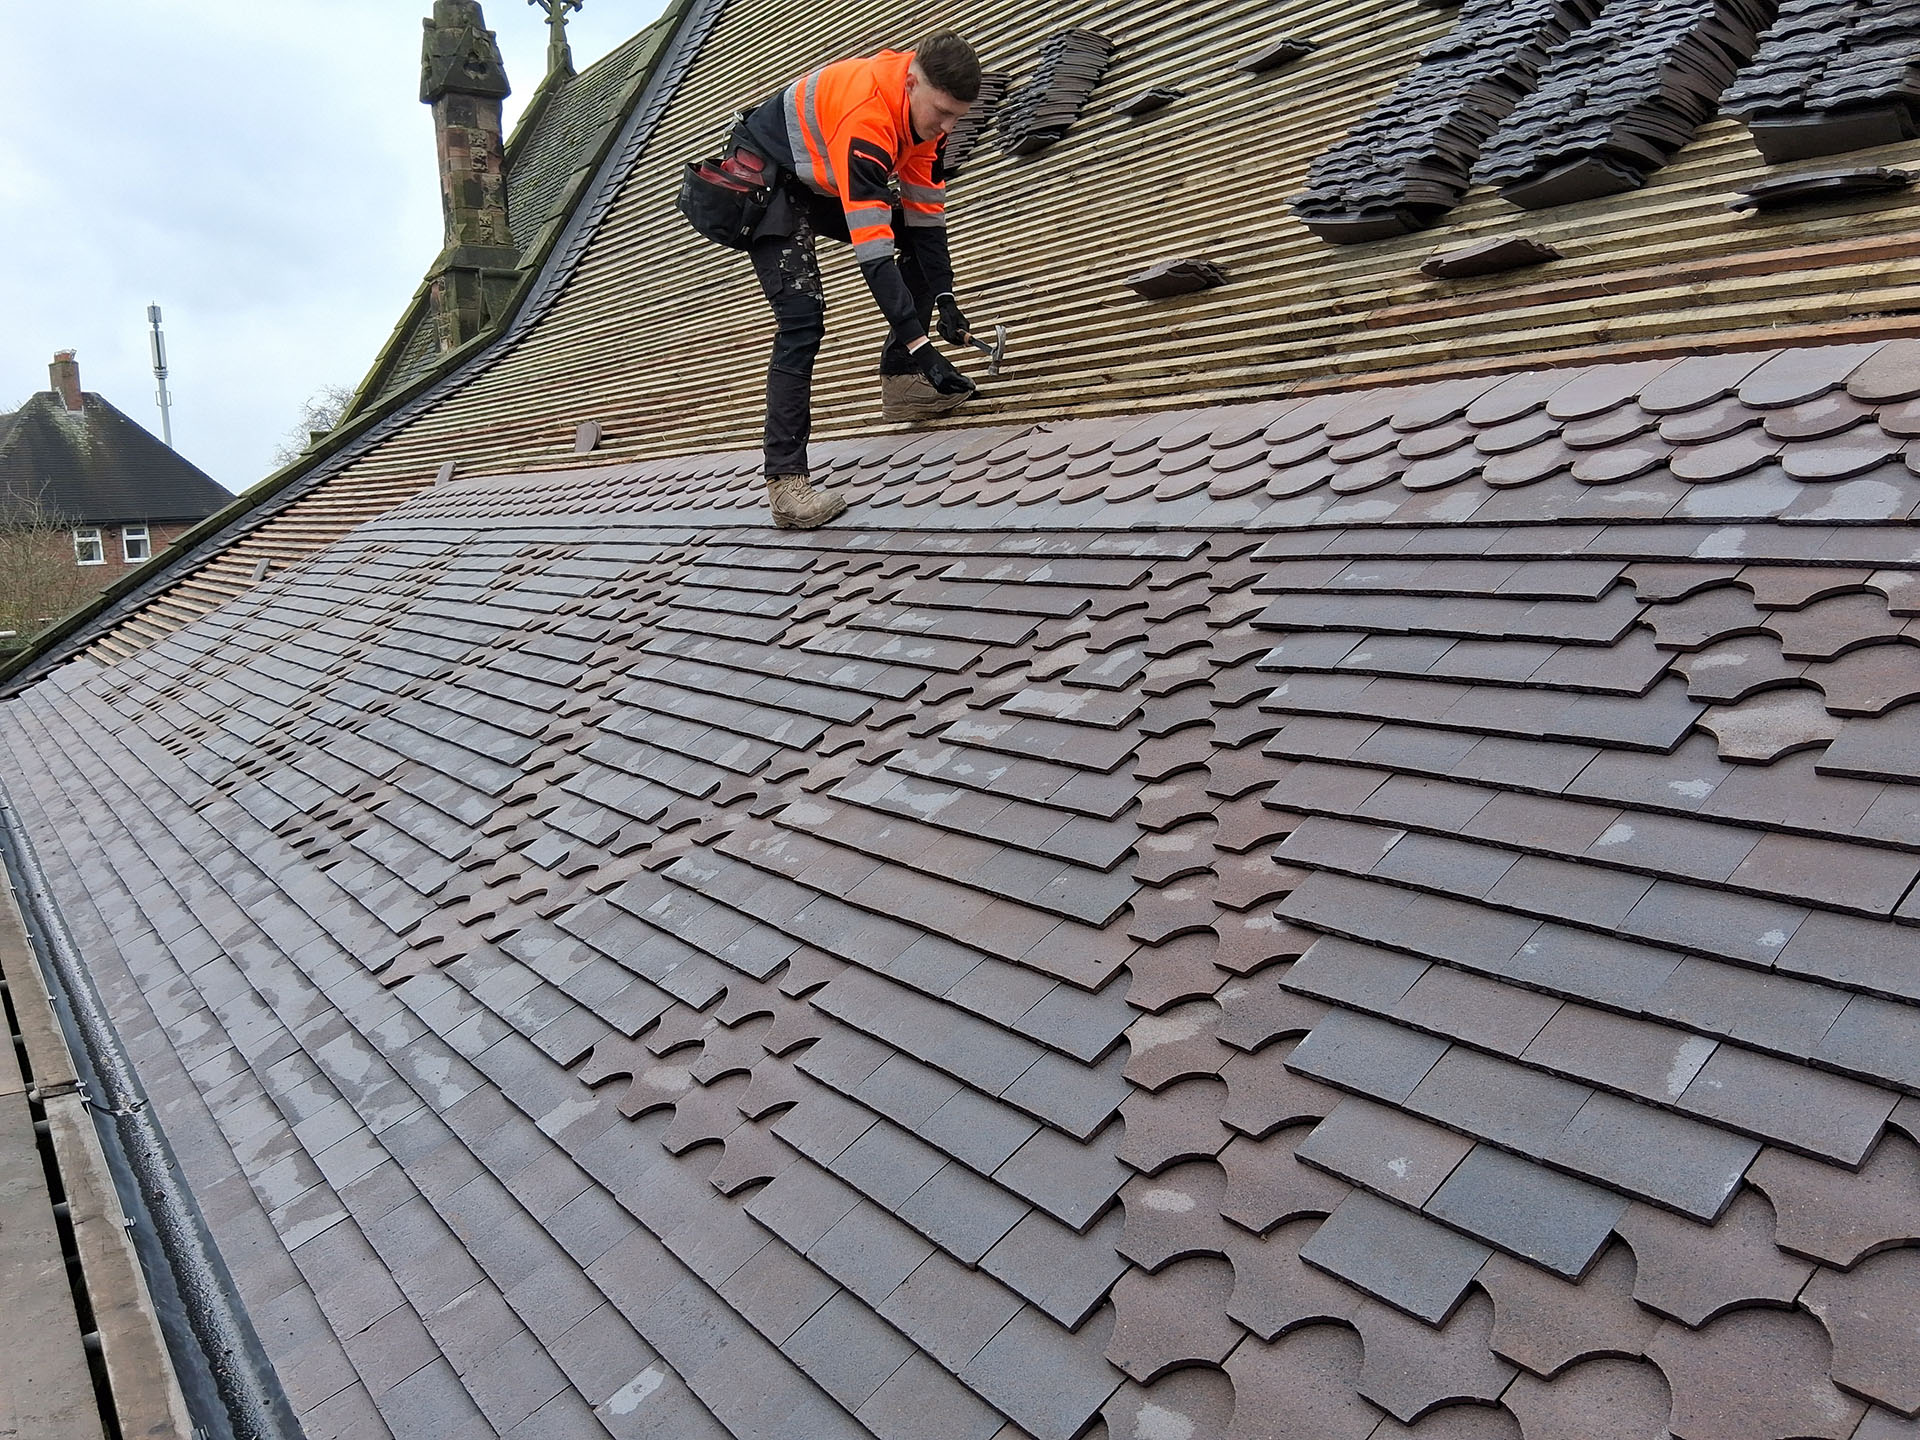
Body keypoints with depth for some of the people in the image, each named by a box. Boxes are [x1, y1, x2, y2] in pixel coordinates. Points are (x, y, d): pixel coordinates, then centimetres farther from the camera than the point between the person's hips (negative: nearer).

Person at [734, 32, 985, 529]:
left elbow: (925, 215, -5)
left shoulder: (926, 108, -12)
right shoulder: (864, 117, -37)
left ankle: (899, 380, 7)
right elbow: (872, 250, -41)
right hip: (766, 177, -9)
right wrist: (918, 343, -43)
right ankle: (784, 481, -23)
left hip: (825, 185, 9)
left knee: (925, 242, 2)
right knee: (802, 315, -22)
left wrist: (945, 299, -14)